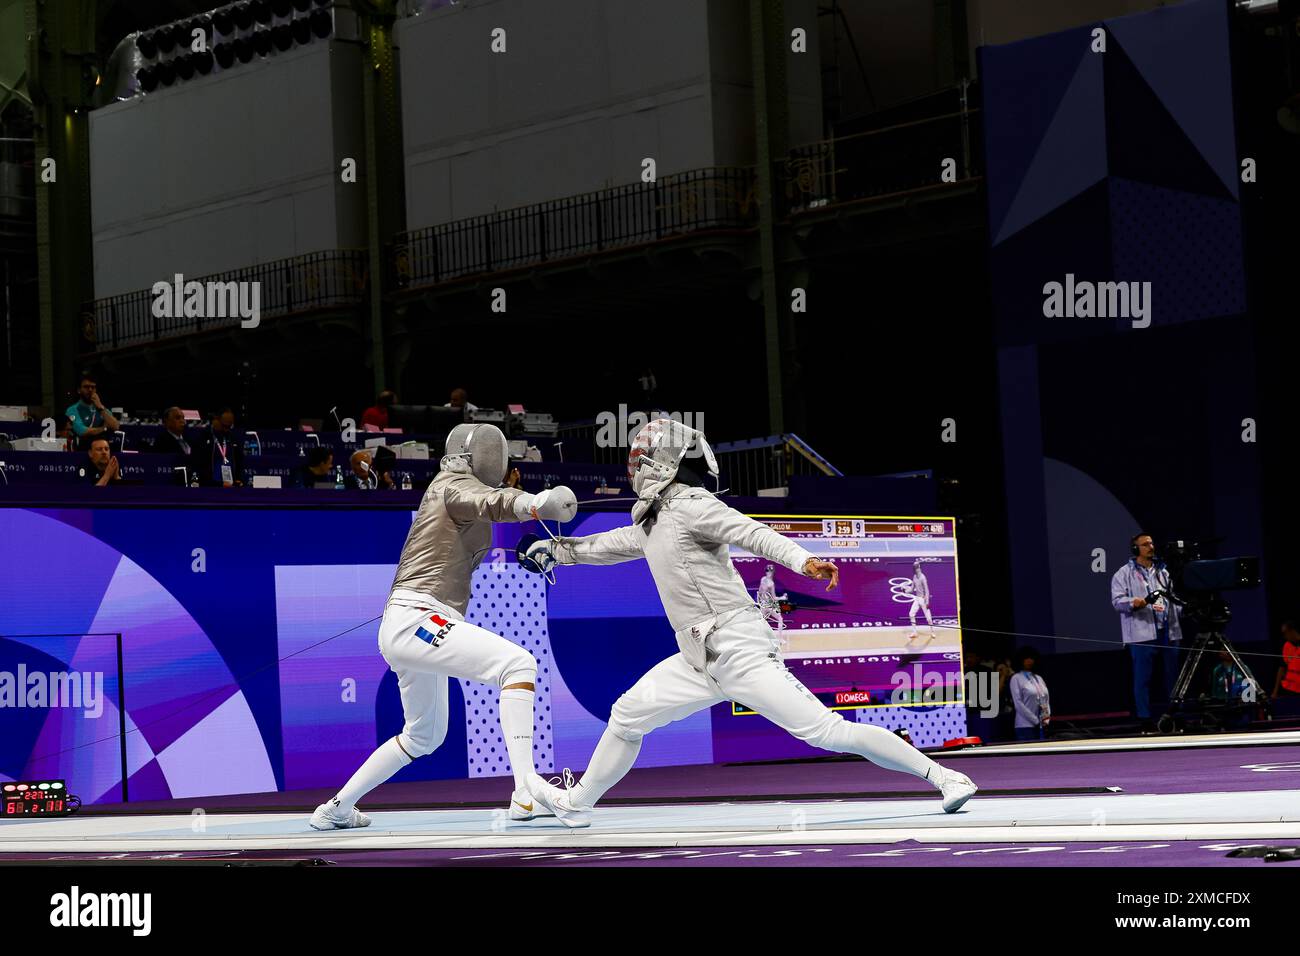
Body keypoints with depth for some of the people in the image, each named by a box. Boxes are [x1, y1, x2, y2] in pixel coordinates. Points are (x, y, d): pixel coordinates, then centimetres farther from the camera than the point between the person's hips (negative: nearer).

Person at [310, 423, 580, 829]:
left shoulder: (445, 490, 23)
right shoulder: (456, 485, -5)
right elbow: (492, 502, -29)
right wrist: (536, 503, -51)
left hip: (409, 631, 10)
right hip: (415, 623, -10)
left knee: (424, 736, 27)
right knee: (518, 665, -23)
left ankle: (336, 808, 35)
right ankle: (526, 792, -30)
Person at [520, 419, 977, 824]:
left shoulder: (689, 504, -11)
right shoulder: (654, 520, 16)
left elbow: (754, 533, -25)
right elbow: (613, 544, 37)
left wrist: (803, 559, -42)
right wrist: (557, 550, 44)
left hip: (739, 649, -9)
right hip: (702, 658, 9)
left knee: (826, 731, -14)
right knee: (627, 716, 15)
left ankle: (942, 775, -11)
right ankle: (577, 801, 32)